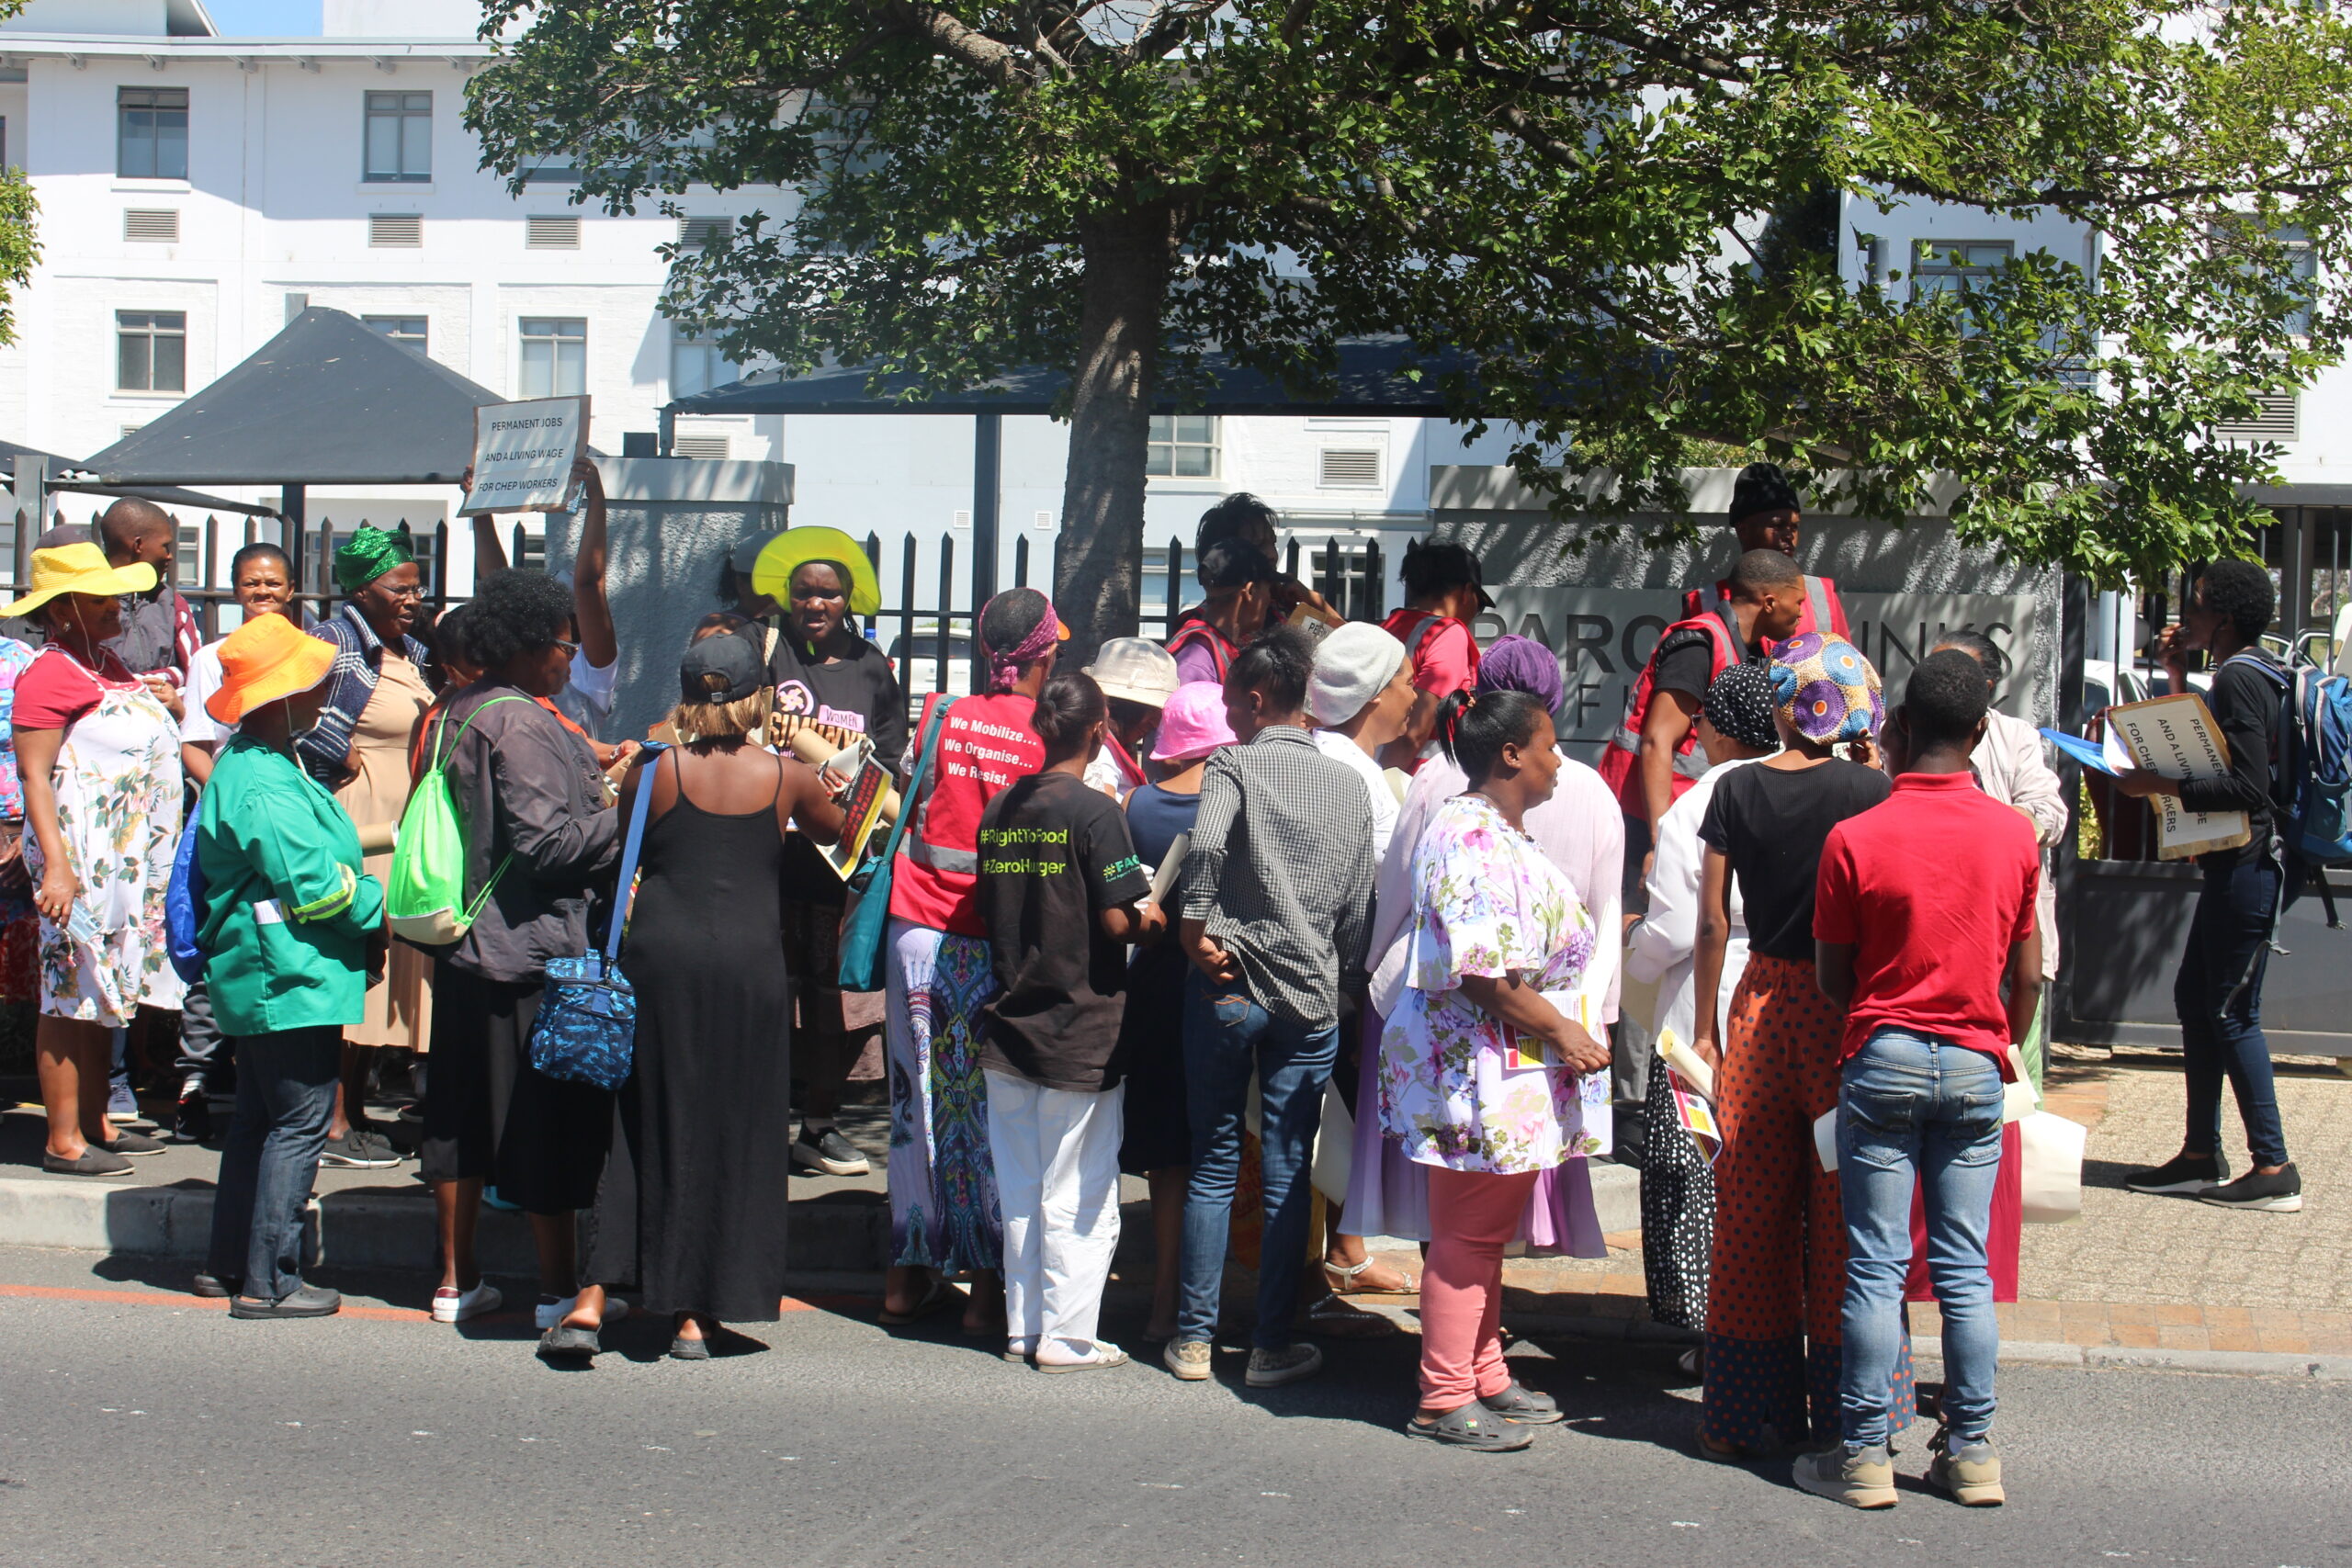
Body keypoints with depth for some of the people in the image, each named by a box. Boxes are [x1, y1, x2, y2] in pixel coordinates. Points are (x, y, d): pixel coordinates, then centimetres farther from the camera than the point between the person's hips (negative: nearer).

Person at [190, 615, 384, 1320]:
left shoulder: (254, 766, 14)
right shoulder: (265, 787, -21)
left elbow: (313, 866, 19)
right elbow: (316, 889, -23)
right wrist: (384, 906, -6)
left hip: (260, 980, 11)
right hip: (292, 979, -11)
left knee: (259, 1120, 18)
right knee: (298, 1124, -5)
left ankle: (228, 1263, 26)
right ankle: (266, 1282, -1)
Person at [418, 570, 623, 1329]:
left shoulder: (453, 714, 10)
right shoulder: (519, 724, -17)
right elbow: (548, 840, -22)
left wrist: (588, 772, 18)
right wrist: (624, 815, -10)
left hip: (463, 945, 9)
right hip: (531, 950, -9)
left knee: (460, 1111, 13)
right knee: (551, 1114, -1)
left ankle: (457, 1279, 20)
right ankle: (558, 1287, 4)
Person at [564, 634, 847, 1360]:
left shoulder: (655, 772, 0)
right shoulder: (785, 776, 2)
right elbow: (834, 828, 22)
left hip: (661, 954, 0)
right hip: (750, 965, 0)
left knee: (642, 1126, 8)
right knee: (733, 1136, 8)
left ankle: (592, 1301, 1)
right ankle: (696, 1314, 10)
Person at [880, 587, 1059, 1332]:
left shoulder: (940, 716, 1)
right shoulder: (1051, 739, -8)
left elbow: (907, 811, 9)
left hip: (920, 929, 3)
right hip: (997, 943, -3)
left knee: (919, 1097, 11)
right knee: (994, 1104, 4)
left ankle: (908, 1275, 18)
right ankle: (988, 1282, 8)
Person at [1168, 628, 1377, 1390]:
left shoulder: (1235, 765, -5)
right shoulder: (1349, 785, 8)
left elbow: (1206, 843, -26)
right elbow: (1359, 903, 9)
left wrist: (1196, 927, -14)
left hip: (1228, 986, -3)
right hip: (1312, 998, 3)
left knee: (1213, 1164, 7)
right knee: (1289, 1172, 6)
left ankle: (1194, 1338, 10)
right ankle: (1272, 1344, 9)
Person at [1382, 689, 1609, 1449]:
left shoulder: (1503, 835, 16)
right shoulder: (1469, 836, -18)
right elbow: (1477, 969, -24)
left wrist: (1565, 1031, 20)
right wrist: (1559, 1031, -19)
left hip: (1515, 1066, 11)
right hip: (1476, 1063, -11)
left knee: (1485, 1232, 17)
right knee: (1468, 1234, -5)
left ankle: (1485, 1379, 26)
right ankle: (1443, 1399, 2)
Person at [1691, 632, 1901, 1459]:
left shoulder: (1737, 791, -1)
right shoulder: (1869, 790, -8)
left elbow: (1713, 921, 2)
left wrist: (1705, 1028, 9)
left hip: (1762, 1001, 3)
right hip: (1846, 1004, -2)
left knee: (1752, 1206, 10)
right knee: (1845, 1211, 5)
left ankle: (1741, 1415, 17)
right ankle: (1845, 1411, 11)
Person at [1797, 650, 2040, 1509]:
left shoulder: (1854, 838, -9)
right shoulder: (2013, 835, -1)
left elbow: (1834, 978, -2)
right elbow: (2028, 975, 5)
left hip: (1882, 1059, -2)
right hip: (1975, 1066, 2)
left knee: (1875, 1267, 2)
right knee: (1964, 1268, 8)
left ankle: (1863, 1454, 5)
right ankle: (1971, 1452, 12)